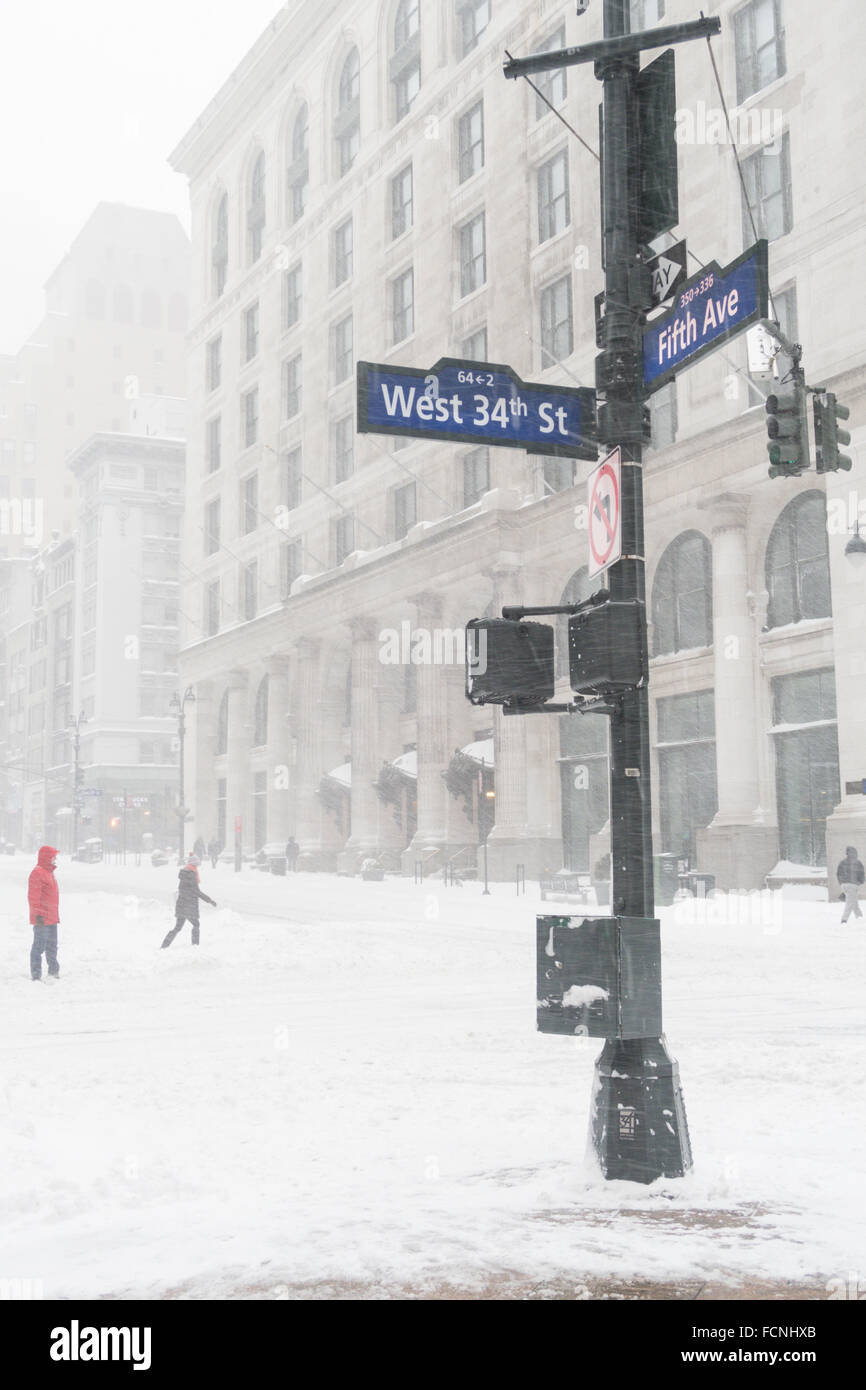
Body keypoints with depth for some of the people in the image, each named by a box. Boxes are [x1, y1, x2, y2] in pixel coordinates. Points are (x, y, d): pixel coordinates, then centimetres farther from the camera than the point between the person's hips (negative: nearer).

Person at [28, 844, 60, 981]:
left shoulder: (49, 872, 16)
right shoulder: (38, 873, -16)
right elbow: (33, 896, -19)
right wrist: (38, 915, -22)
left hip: (52, 918, 10)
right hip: (42, 918, -10)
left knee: (52, 945, 18)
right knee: (39, 945, -5)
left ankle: (54, 971, 28)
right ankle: (36, 975, 0)